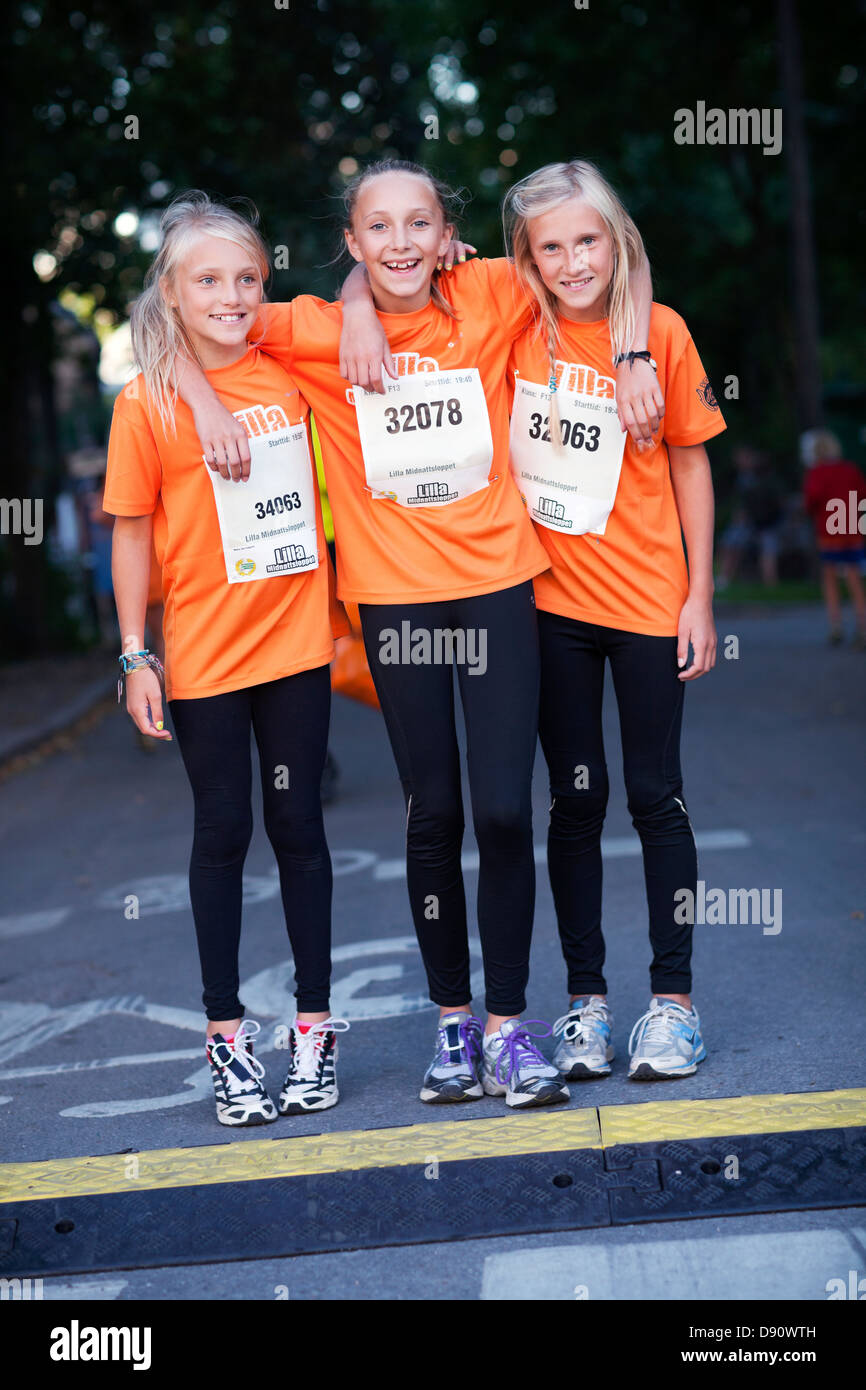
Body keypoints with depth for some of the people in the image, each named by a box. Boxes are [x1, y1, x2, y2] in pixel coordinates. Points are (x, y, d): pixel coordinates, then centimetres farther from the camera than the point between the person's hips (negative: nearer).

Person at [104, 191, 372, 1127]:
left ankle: (314, 1024, 18)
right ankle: (226, 1032, 17)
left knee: (297, 823, 7)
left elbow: (318, 495, 12)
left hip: (295, 642, 2)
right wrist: (135, 656, -5)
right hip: (202, 654, -2)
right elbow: (131, 533, -3)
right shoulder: (147, 403, -5)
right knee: (222, 832, 6)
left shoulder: (288, 375, 0)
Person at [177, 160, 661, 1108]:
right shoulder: (316, 330, -3)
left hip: (497, 584, 0)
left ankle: (508, 1024, 9)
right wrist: (205, 403, -12)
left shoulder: (491, 300, -2)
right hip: (394, 595, 0)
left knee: (504, 810, -4)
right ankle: (452, 1020, 21)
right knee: (433, 814, 7)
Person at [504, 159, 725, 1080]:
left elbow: (690, 461, 1)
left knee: (655, 795, 4)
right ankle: (584, 999, 16)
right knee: (575, 797, 7)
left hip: (647, 597, -1)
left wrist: (699, 595, 0)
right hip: (547, 597, 1)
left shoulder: (660, 332, -6)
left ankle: (672, 998, 14)